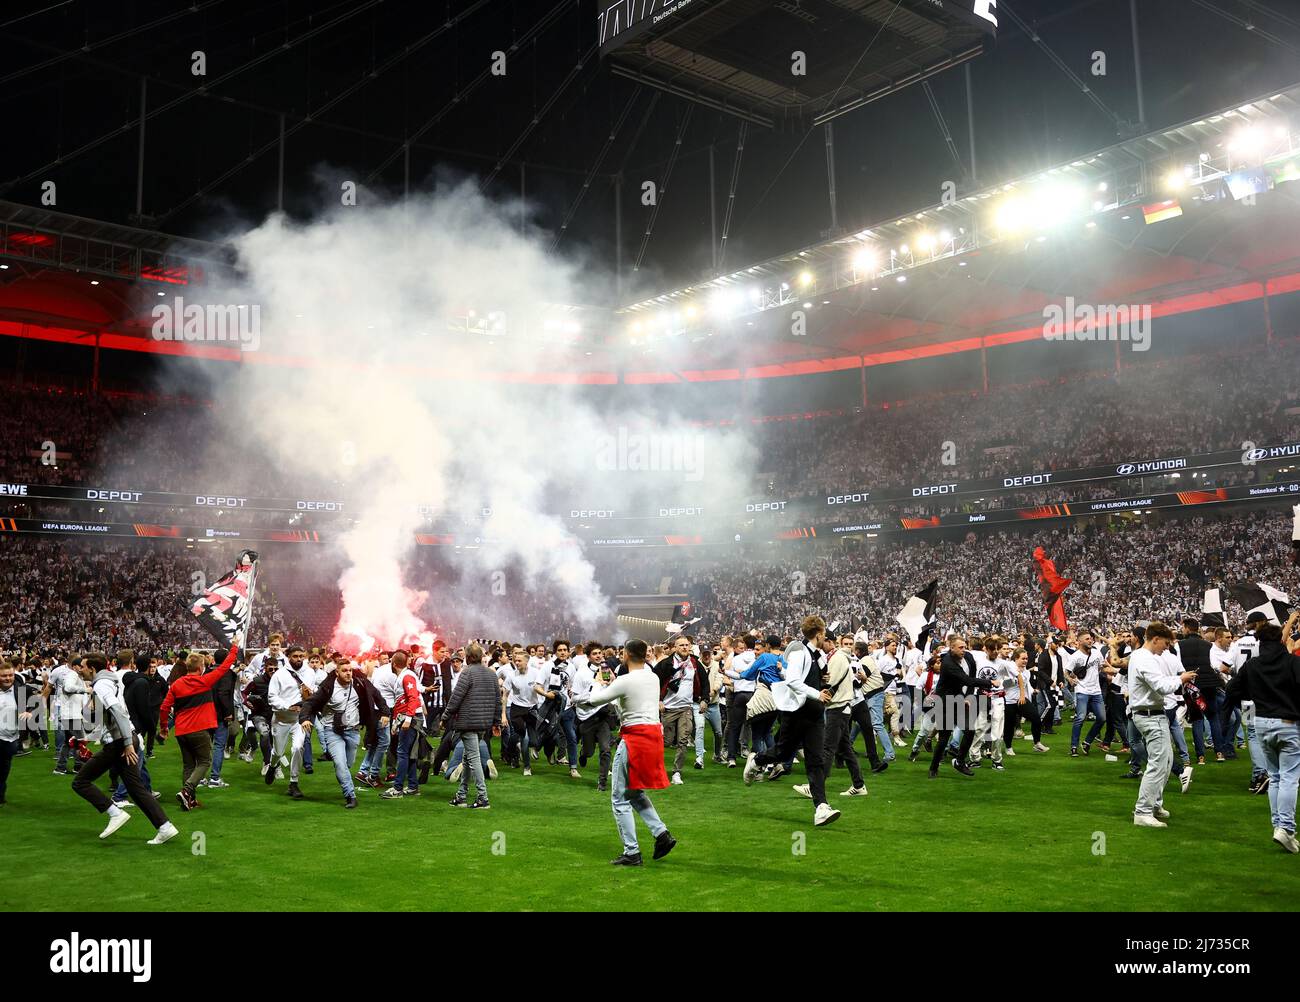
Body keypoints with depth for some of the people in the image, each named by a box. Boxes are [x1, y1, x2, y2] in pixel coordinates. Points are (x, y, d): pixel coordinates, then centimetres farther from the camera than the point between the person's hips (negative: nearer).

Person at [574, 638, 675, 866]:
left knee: (620, 798, 3)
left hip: (634, 738, -8)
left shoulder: (625, 681, -14)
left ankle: (632, 852, 2)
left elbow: (595, 700, -3)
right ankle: (662, 833, 8)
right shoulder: (654, 678, 8)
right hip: (654, 734, 8)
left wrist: (579, 698, 17)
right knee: (636, 792, 22)